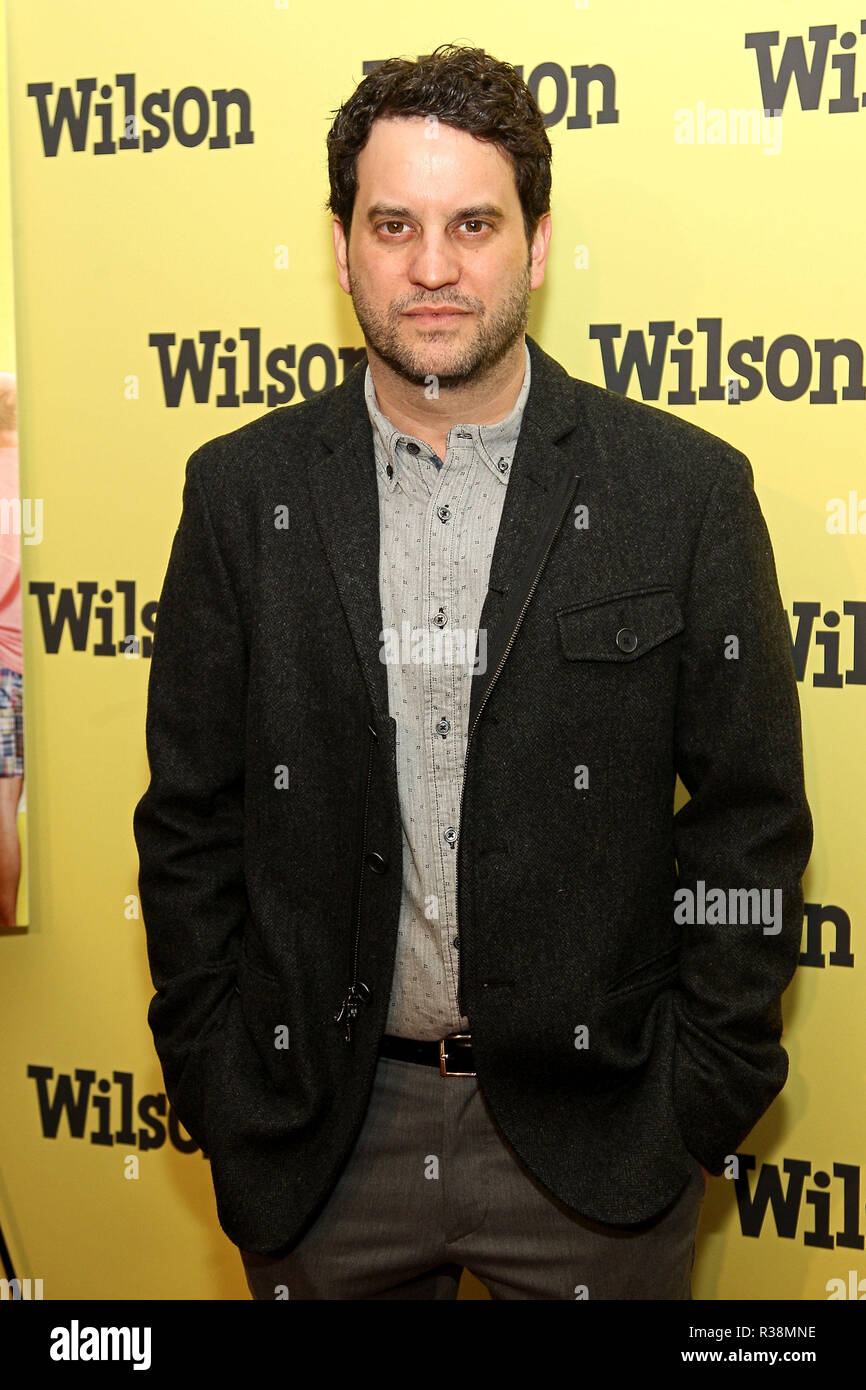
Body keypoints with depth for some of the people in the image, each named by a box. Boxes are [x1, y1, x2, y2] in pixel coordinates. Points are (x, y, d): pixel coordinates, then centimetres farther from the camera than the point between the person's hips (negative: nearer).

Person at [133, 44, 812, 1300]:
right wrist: (217, 1094, 1)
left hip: (594, 1138, -1)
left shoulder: (688, 489, -7)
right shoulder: (243, 490, -2)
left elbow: (749, 819, -3)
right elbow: (191, 816, 1)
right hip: (317, 1143, 2)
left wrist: (699, 1102, -4)